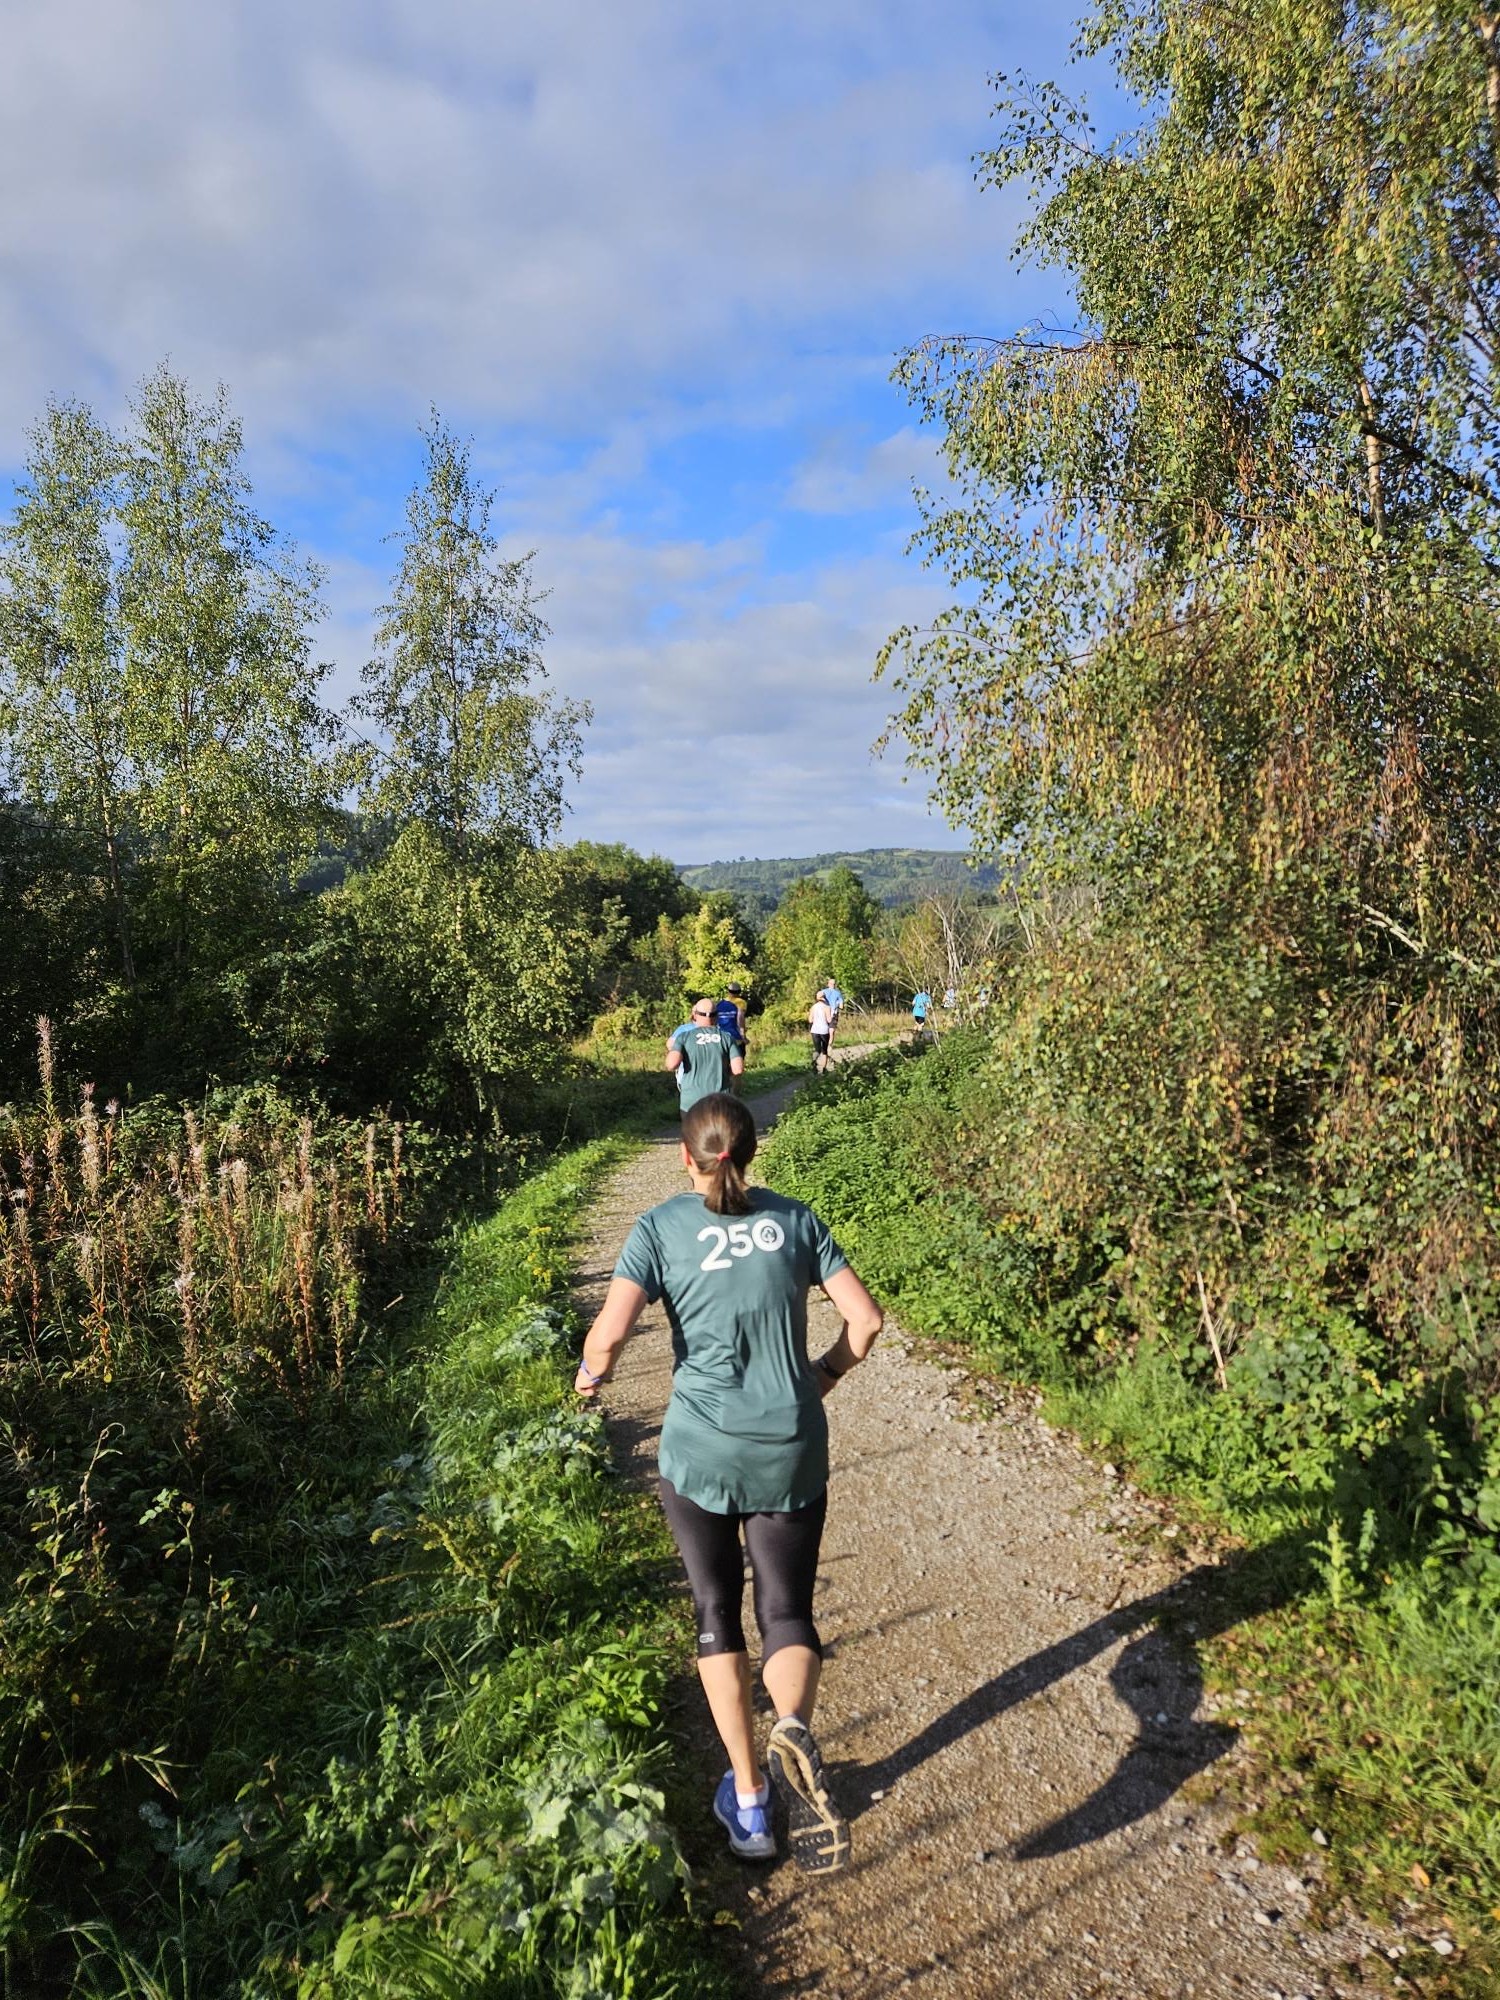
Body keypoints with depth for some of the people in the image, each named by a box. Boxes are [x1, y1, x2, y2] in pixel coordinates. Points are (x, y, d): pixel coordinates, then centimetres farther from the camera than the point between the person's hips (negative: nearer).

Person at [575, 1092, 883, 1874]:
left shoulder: (662, 1226, -4)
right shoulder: (793, 1218, 2)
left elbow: (609, 1330, -15)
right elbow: (865, 1317, 1)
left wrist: (591, 1373, 6)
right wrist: (827, 1372, 18)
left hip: (700, 1450, -1)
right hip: (792, 1451, 1)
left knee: (718, 1614, 19)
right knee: (787, 1611, 13)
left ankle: (748, 1799, 21)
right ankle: (793, 1730, -17)